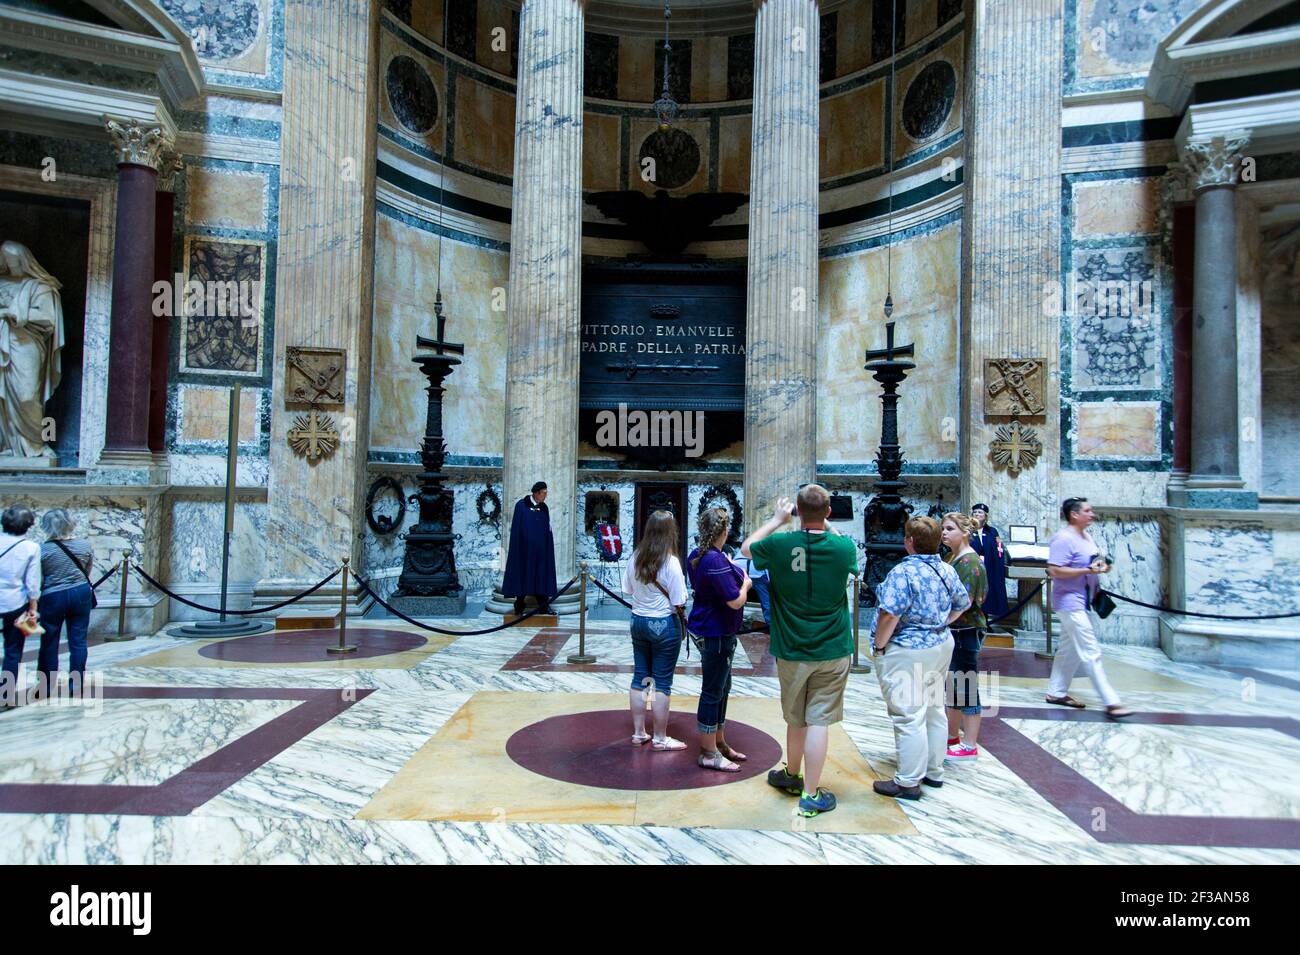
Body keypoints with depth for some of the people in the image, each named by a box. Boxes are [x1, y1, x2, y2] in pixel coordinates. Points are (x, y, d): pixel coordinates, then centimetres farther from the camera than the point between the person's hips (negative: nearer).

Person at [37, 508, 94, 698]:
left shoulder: (43, 550, -14)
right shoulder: (85, 546, -6)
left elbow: (38, 581, -7)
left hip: (53, 597, -2)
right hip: (81, 594, 2)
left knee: (49, 643, 12)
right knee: (78, 641, 8)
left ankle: (46, 687, 22)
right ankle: (76, 686, 14)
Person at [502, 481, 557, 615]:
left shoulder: (544, 508, 7)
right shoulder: (521, 505, -5)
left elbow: (548, 529, 11)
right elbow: (515, 527, -5)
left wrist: (548, 546, 5)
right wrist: (516, 547, -9)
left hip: (540, 548, 4)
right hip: (524, 547, -4)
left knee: (540, 573, 3)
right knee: (523, 572, 2)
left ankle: (543, 604, 7)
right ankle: (519, 603, 10)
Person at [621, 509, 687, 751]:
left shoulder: (635, 557, -2)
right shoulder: (671, 563, -19)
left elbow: (628, 590, 6)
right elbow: (679, 604, -17)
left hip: (638, 620, 6)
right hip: (664, 624, -6)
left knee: (640, 677, 15)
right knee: (662, 683, 5)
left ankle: (638, 733, 25)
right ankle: (660, 738, 15)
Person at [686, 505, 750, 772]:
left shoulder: (696, 556, 6)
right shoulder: (716, 560, -24)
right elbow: (736, 601, -24)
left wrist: (731, 570, 12)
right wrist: (745, 583, -5)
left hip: (708, 630, 10)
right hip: (717, 633, -10)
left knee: (722, 688, 20)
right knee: (713, 691, 0)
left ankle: (719, 742, 32)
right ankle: (709, 753, 11)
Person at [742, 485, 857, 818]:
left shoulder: (780, 544, -13)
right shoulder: (844, 547, -12)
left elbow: (746, 548, 8)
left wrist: (777, 519, 14)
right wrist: (827, 526, 15)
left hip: (791, 652, 1)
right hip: (833, 652, -1)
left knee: (795, 719, 18)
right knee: (819, 721, 4)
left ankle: (792, 775, 39)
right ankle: (811, 795, 11)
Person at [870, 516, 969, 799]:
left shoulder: (904, 572, -21)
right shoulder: (947, 570, 4)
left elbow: (890, 615, -25)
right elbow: (962, 603, 17)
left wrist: (879, 646, -13)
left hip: (907, 653, -9)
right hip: (941, 646, 9)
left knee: (908, 718, -1)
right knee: (934, 710, 18)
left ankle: (908, 782, 7)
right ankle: (934, 771, 31)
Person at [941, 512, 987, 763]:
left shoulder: (969, 561, -15)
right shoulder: (954, 559, 13)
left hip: (965, 632, -9)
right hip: (953, 631, 9)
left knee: (966, 688, -1)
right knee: (953, 687, 17)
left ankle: (969, 747, 8)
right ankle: (952, 737, 29)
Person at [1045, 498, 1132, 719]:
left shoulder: (1086, 536, 12)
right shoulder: (1064, 539, -18)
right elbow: (1054, 570, -25)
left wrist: (1101, 566, 5)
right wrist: (1088, 570, -24)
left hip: (1082, 602, 10)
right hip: (1070, 602, -10)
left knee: (1069, 649, 15)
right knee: (1091, 653, -7)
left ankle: (1056, 692, 25)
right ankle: (1110, 702, -4)